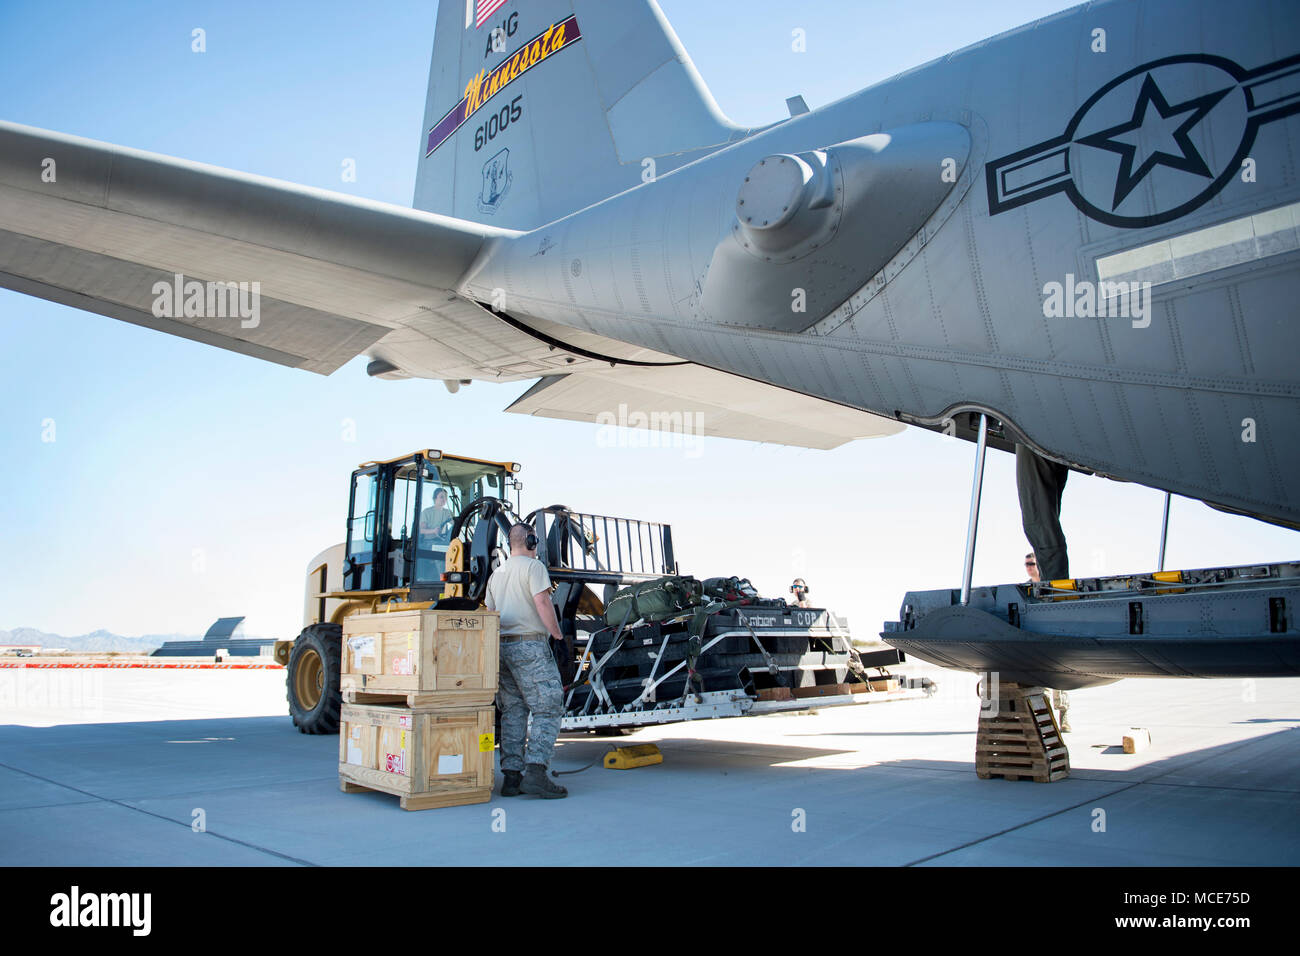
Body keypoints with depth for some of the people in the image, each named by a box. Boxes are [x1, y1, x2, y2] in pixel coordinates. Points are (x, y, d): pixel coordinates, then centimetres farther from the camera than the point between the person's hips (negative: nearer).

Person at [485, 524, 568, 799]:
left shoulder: (496, 573, 19)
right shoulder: (533, 566, -4)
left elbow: (490, 613, 19)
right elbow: (542, 604, -14)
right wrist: (559, 636, -9)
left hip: (502, 645, 8)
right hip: (530, 645, -8)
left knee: (513, 712, 10)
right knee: (547, 710, -7)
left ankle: (511, 776, 7)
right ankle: (535, 771, -18)